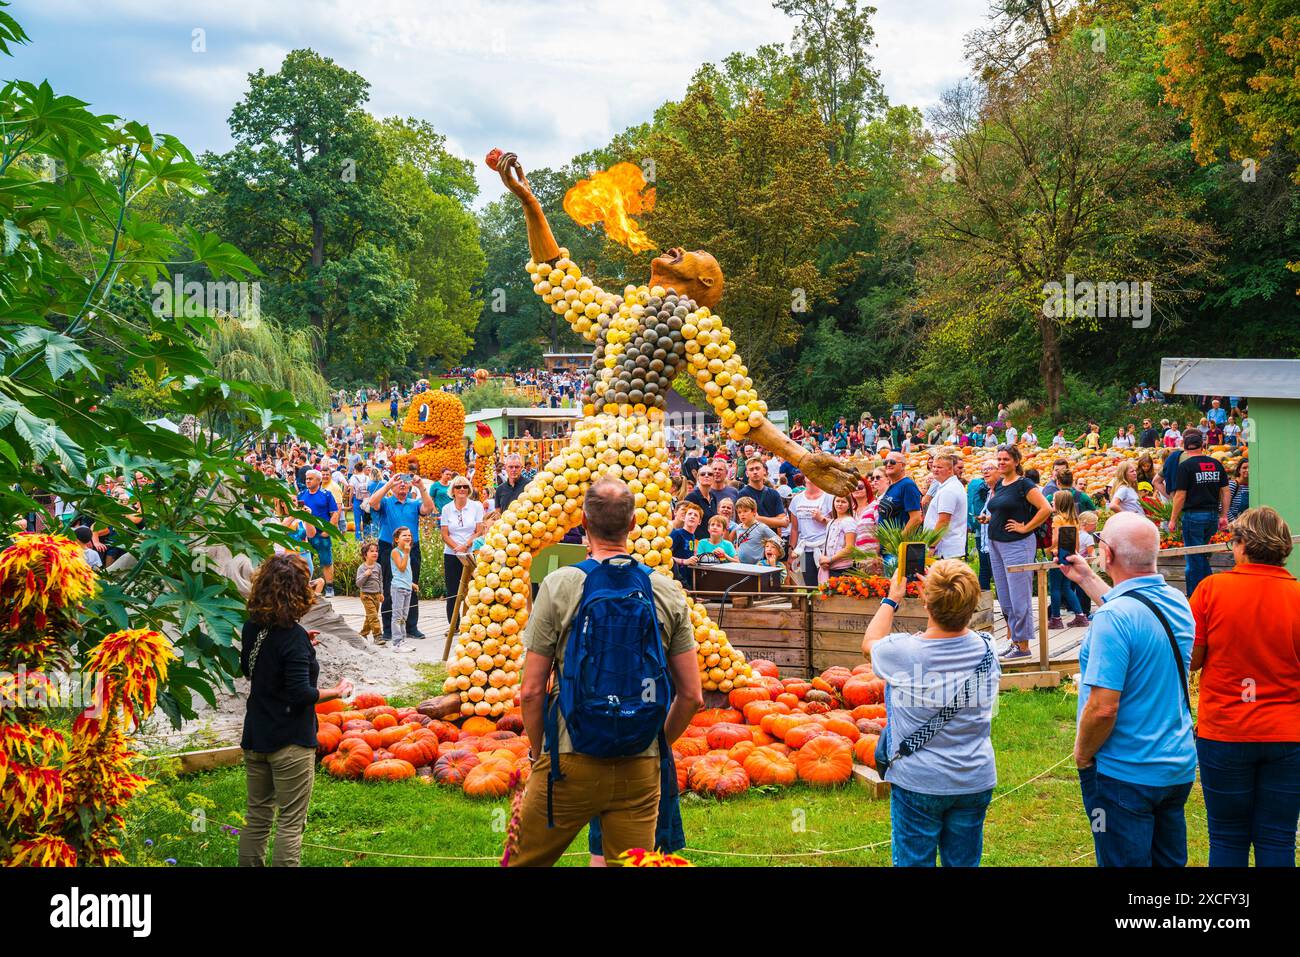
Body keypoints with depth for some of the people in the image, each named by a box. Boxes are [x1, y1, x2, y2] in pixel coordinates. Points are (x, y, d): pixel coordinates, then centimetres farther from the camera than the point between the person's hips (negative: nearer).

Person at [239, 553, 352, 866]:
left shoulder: (252, 627, 0)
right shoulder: (294, 636, -21)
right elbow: (300, 694, -24)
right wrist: (337, 692, -8)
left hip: (254, 737, 7)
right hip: (290, 742, -7)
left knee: (256, 817, 16)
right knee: (290, 823, 2)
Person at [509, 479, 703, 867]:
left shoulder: (558, 586, -6)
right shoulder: (669, 592, 2)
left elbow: (531, 692, -6)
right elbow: (692, 696, 3)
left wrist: (539, 754, 9)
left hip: (570, 762, -2)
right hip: (641, 769, 3)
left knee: (524, 861, 13)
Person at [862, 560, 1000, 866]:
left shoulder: (901, 652, -20)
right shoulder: (986, 649, -10)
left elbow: (870, 643, 5)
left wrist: (892, 599, 15)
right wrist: (944, 593, 19)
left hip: (918, 781, -3)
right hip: (976, 782, 3)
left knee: (914, 862, 10)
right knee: (964, 863, 15)